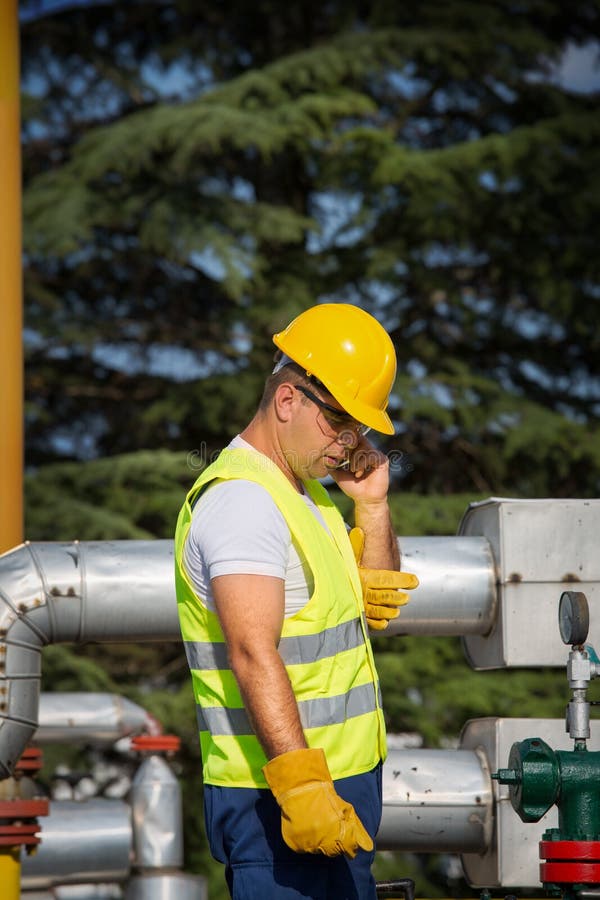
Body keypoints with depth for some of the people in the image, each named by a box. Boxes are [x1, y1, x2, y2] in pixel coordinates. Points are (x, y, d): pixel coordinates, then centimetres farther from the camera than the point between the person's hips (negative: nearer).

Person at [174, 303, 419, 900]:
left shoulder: (309, 491, 16)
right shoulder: (242, 499, -16)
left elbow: (375, 610, 24)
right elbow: (254, 657, -26)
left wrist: (373, 507, 9)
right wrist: (302, 787, -33)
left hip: (342, 783, 10)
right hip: (277, 800, -10)